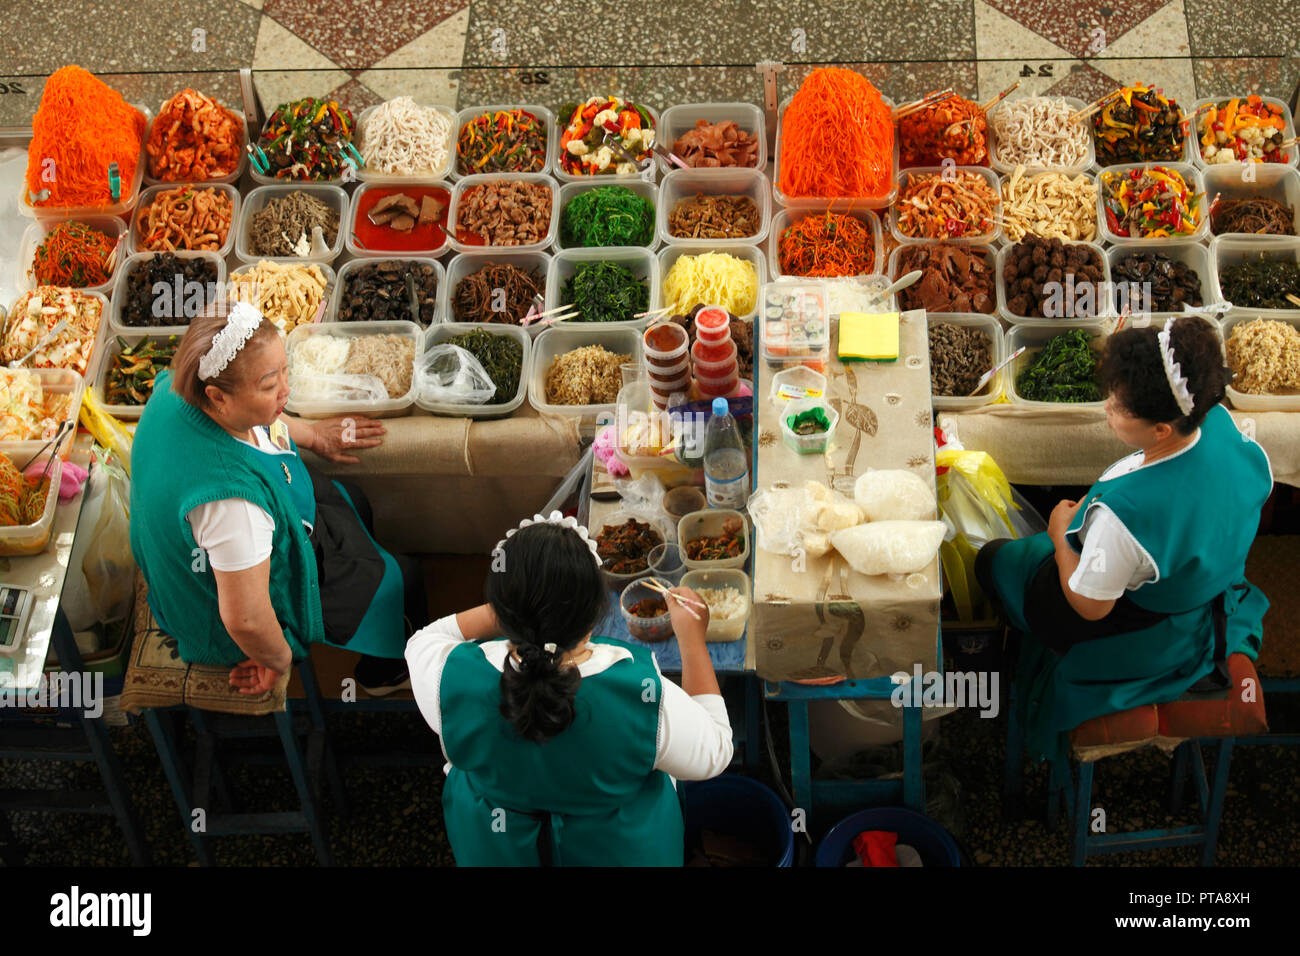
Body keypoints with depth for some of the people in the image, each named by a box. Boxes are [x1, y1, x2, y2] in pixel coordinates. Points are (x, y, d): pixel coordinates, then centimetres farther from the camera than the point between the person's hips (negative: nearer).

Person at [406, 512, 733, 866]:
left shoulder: (455, 680, -35)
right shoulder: (645, 695, -40)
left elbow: (423, 640, -9)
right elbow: (714, 753, -18)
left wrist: (518, 604, -12)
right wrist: (692, 637, -13)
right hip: (623, 849, 0)